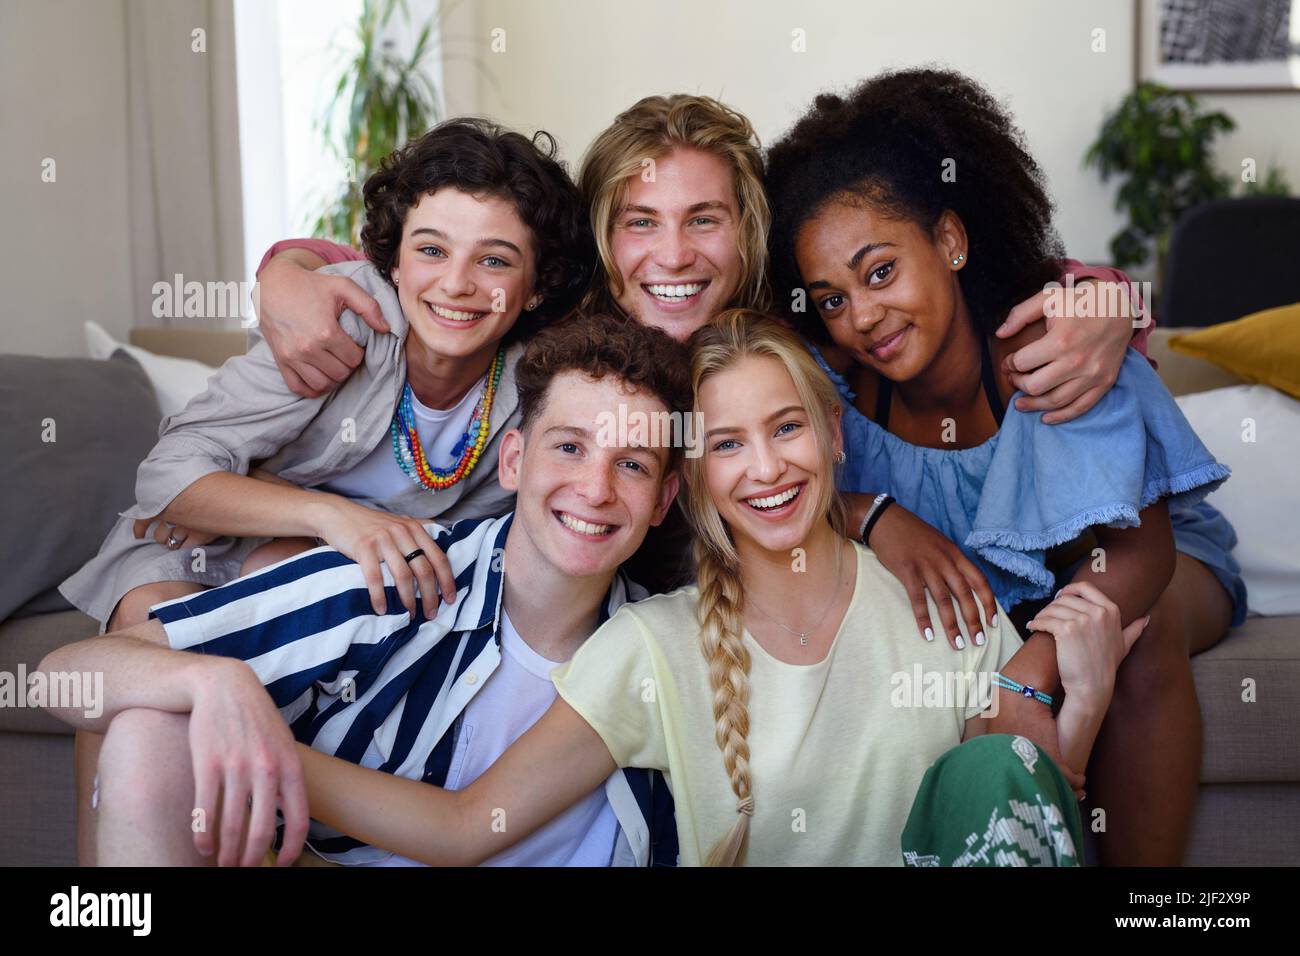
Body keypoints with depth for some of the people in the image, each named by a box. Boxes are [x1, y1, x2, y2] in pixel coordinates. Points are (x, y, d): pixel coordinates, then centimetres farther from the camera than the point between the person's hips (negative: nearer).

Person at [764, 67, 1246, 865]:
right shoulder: (843, 390, -21)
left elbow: (1137, 550, -39)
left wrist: (1022, 679, -54)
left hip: (1140, 560, -3)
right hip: (971, 587, 3)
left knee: (1140, 630, -35)